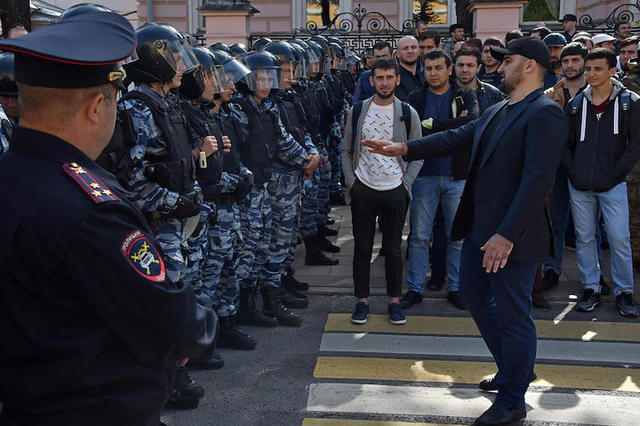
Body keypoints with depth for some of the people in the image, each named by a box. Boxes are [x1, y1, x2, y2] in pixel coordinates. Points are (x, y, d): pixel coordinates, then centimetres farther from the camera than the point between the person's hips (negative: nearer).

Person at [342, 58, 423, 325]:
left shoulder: (408, 113, 1)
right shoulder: (358, 110, 4)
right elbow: (347, 150, 11)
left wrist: (407, 182, -3)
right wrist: (350, 180, 0)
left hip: (395, 190, 0)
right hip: (363, 189, 1)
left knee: (393, 248, 6)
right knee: (362, 247, 6)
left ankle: (394, 301, 19)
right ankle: (362, 300, 17)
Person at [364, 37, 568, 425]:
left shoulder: (545, 113, -18)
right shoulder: (497, 111, 12)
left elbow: (538, 181, -25)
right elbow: (456, 137, 14)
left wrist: (506, 236, -28)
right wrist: (404, 148, 6)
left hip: (513, 236, -10)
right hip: (480, 227, 10)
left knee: (512, 316, 4)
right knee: (474, 294, 22)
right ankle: (513, 370, 40)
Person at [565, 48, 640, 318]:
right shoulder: (577, 103, 8)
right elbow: (566, 142, 13)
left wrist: (615, 172, -10)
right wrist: (572, 170, 0)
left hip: (612, 184, -3)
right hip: (580, 184, 3)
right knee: (584, 238, 7)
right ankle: (591, 289, 18)